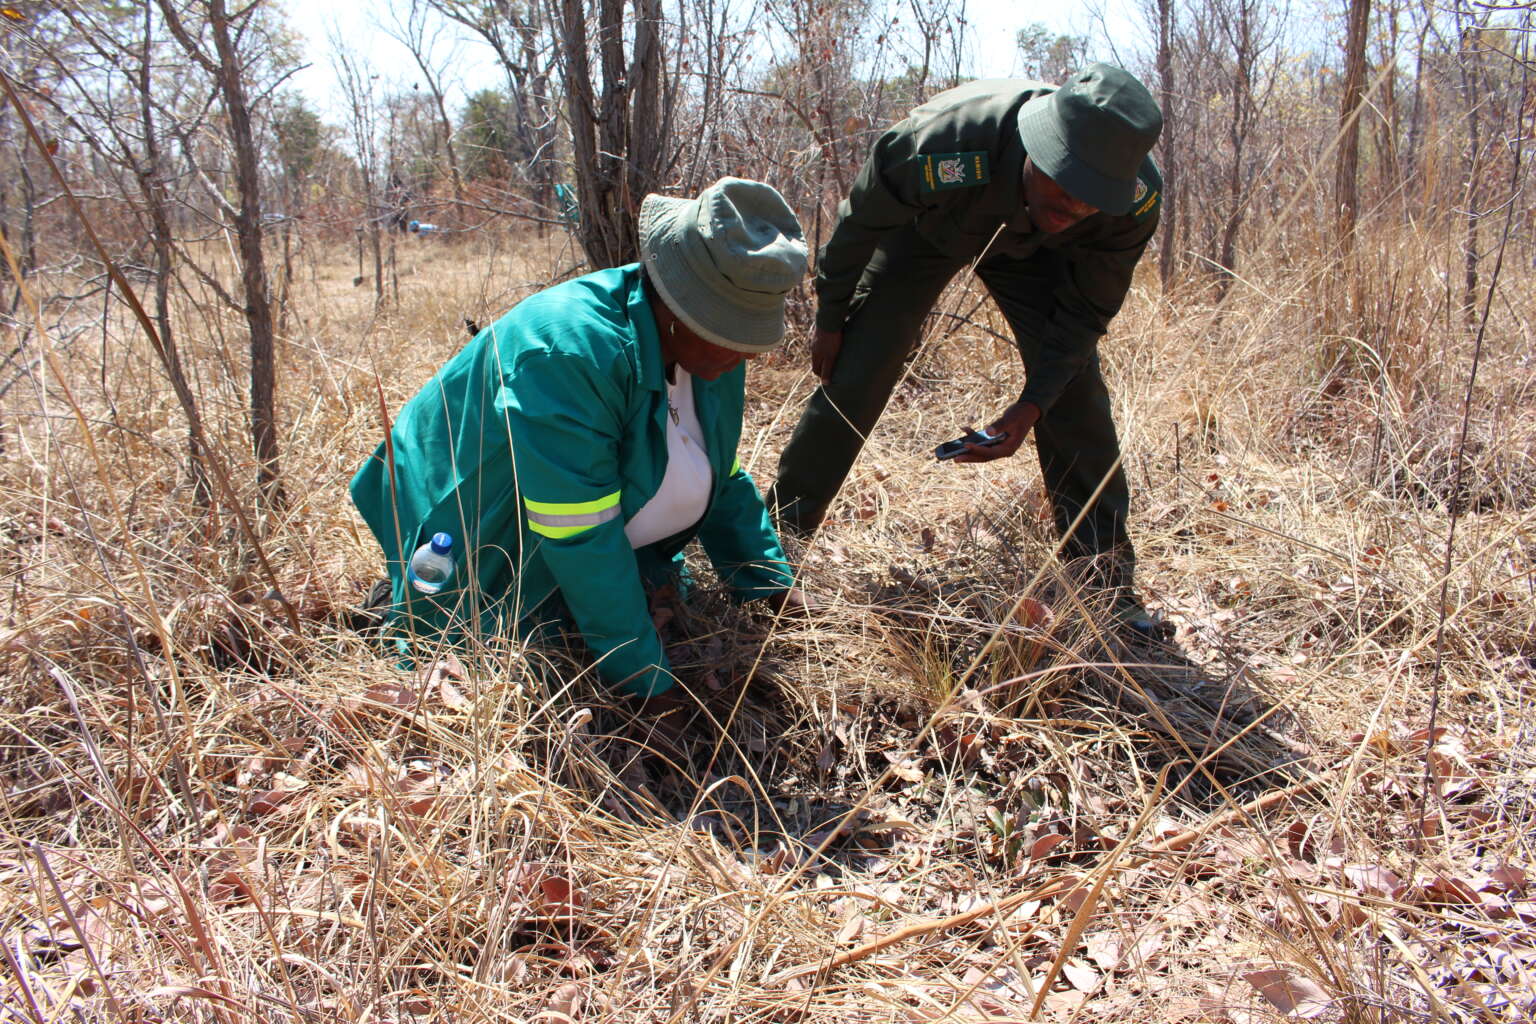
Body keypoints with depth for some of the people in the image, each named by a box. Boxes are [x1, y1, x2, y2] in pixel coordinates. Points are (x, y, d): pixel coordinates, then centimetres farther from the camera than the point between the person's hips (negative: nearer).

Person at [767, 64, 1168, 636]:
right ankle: (779, 534, 10)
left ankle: (1106, 578, 2)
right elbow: (859, 222, -23)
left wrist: (1032, 405, -29)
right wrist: (829, 319, -10)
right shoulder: (941, 147, -44)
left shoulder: (1137, 198, -35)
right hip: (926, 230, -1)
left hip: (1030, 248, 2)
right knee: (853, 376, -7)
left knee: (1075, 391, -11)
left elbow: (1086, 308, -18)